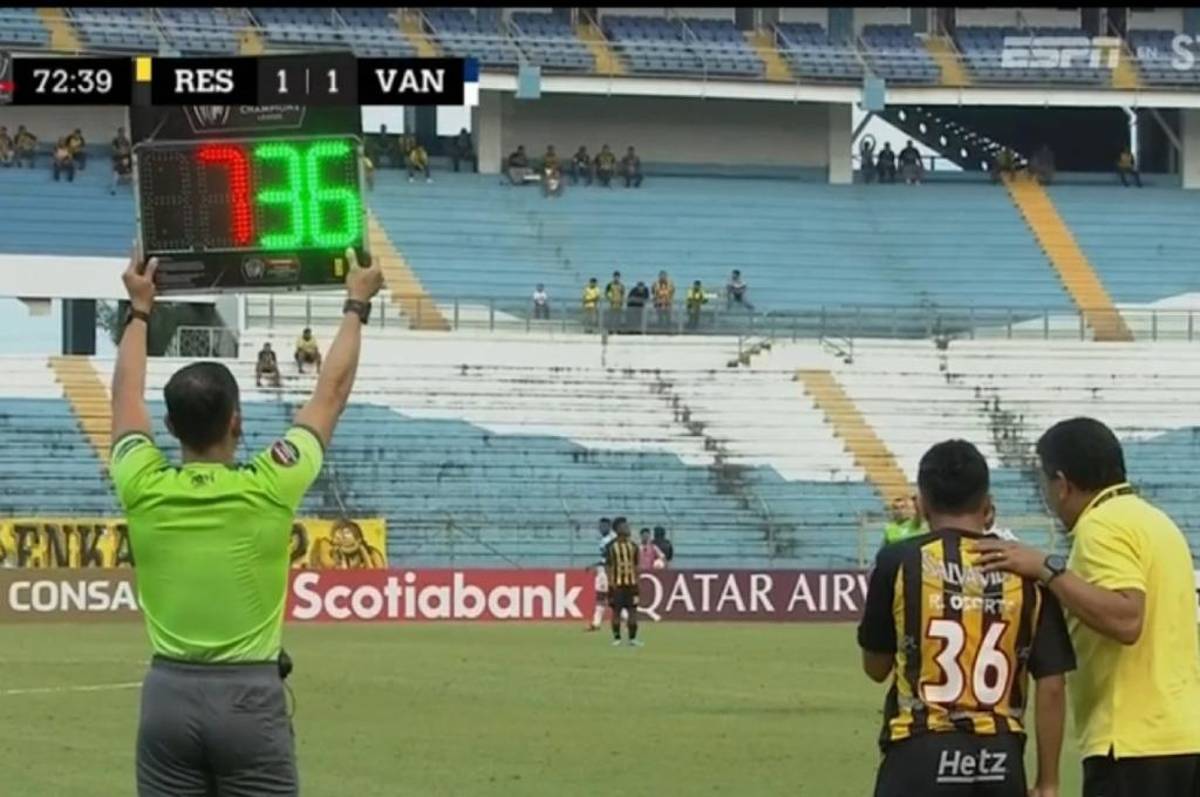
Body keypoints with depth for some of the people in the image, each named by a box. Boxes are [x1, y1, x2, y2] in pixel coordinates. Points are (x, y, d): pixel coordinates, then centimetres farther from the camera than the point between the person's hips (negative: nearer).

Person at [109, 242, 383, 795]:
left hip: (169, 694, 3)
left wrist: (140, 311, 31)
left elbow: (126, 395, 17)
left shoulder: (143, 489, -3)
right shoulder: (269, 489, -8)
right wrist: (357, 305, 20)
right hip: (249, 697, -3)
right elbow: (332, 391, 6)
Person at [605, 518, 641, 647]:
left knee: (632, 610, 1)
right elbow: (608, 565, -4)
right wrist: (611, 582, -12)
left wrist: (636, 581, 8)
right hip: (617, 583, -3)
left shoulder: (633, 546, 9)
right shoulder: (611, 547, -3)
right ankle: (616, 638, 6)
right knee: (616, 611, 0)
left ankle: (632, 638, 7)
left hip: (631, 583, 3)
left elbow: (635, 565, 13)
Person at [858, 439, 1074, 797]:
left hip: (921, 755, -3)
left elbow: (875, 667, 8)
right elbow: (1051, 686, 2)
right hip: (999, 760, 3)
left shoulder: (899, 562, -3)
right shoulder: (1024, 570, 2)